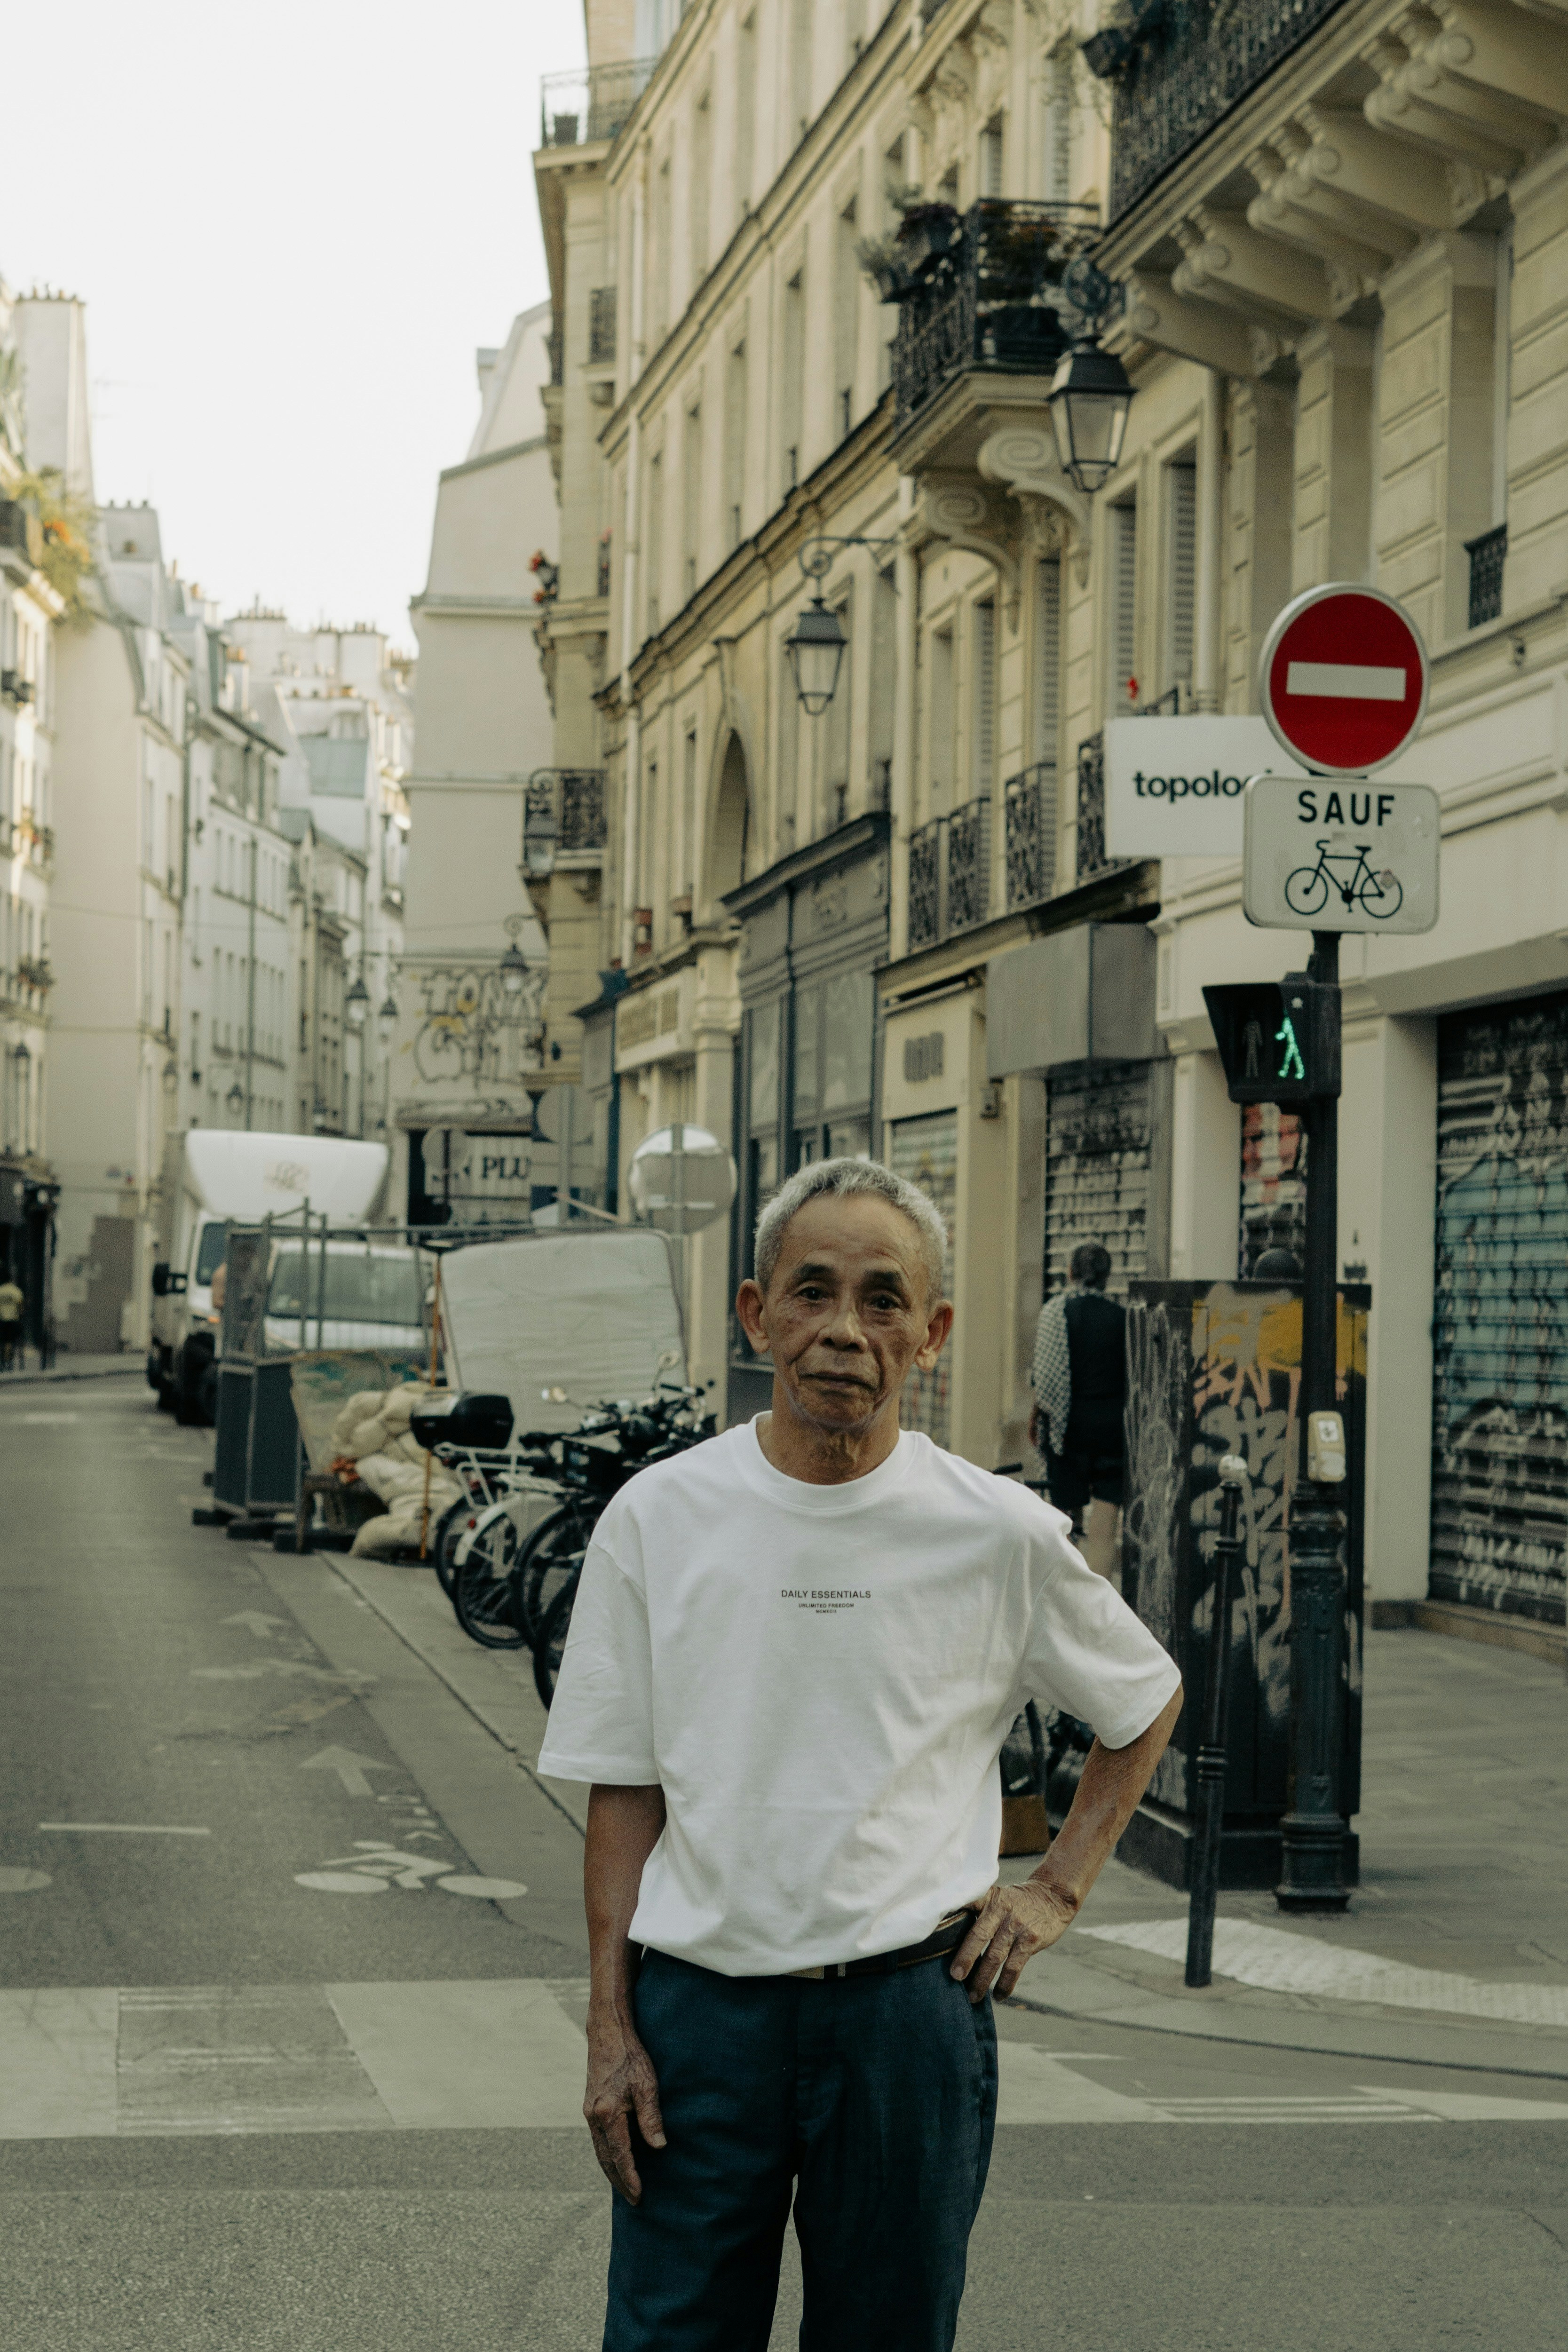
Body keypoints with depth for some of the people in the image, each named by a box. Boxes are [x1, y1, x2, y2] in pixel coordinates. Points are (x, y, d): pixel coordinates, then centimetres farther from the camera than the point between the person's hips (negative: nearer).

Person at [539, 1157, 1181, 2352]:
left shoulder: (1001, 1534, -3)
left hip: (910, 2009, 0)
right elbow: (624, 1792, 3)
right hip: (699, 2002, 0)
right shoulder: (659, 1518, -1)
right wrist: (610, 2027, -1)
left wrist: (1057, 1892, 6)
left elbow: (1148, 1703, 15)